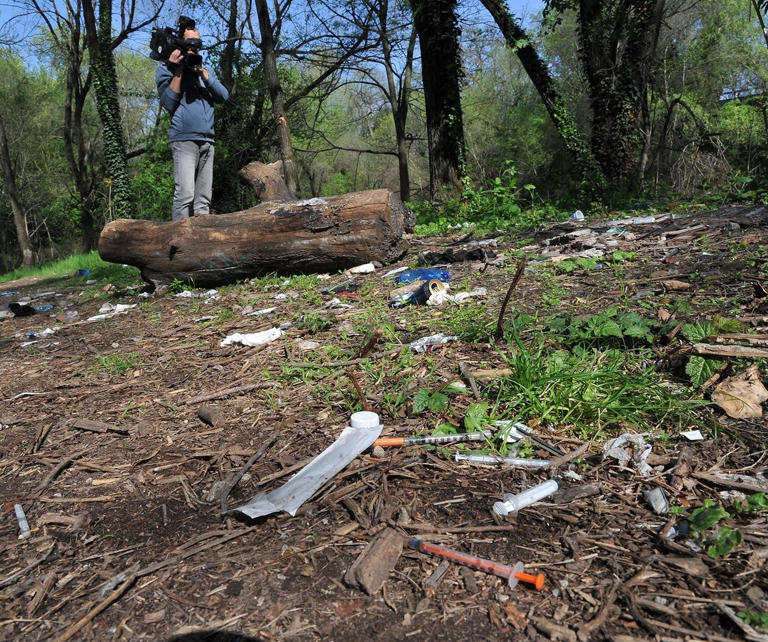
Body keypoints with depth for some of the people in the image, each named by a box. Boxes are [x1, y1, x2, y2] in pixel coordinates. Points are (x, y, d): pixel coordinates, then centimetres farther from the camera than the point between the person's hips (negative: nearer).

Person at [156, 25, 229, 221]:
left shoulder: (205, 71, 23)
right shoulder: (166, 70, 9)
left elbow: (224, 96, 8)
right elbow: (169, 102, -5)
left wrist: (203, 74, -4)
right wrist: (178, 70, -7)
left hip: (207, 141, 5)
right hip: (184, 139, -5)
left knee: (204, 198, 2)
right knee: (185, 194, -18)